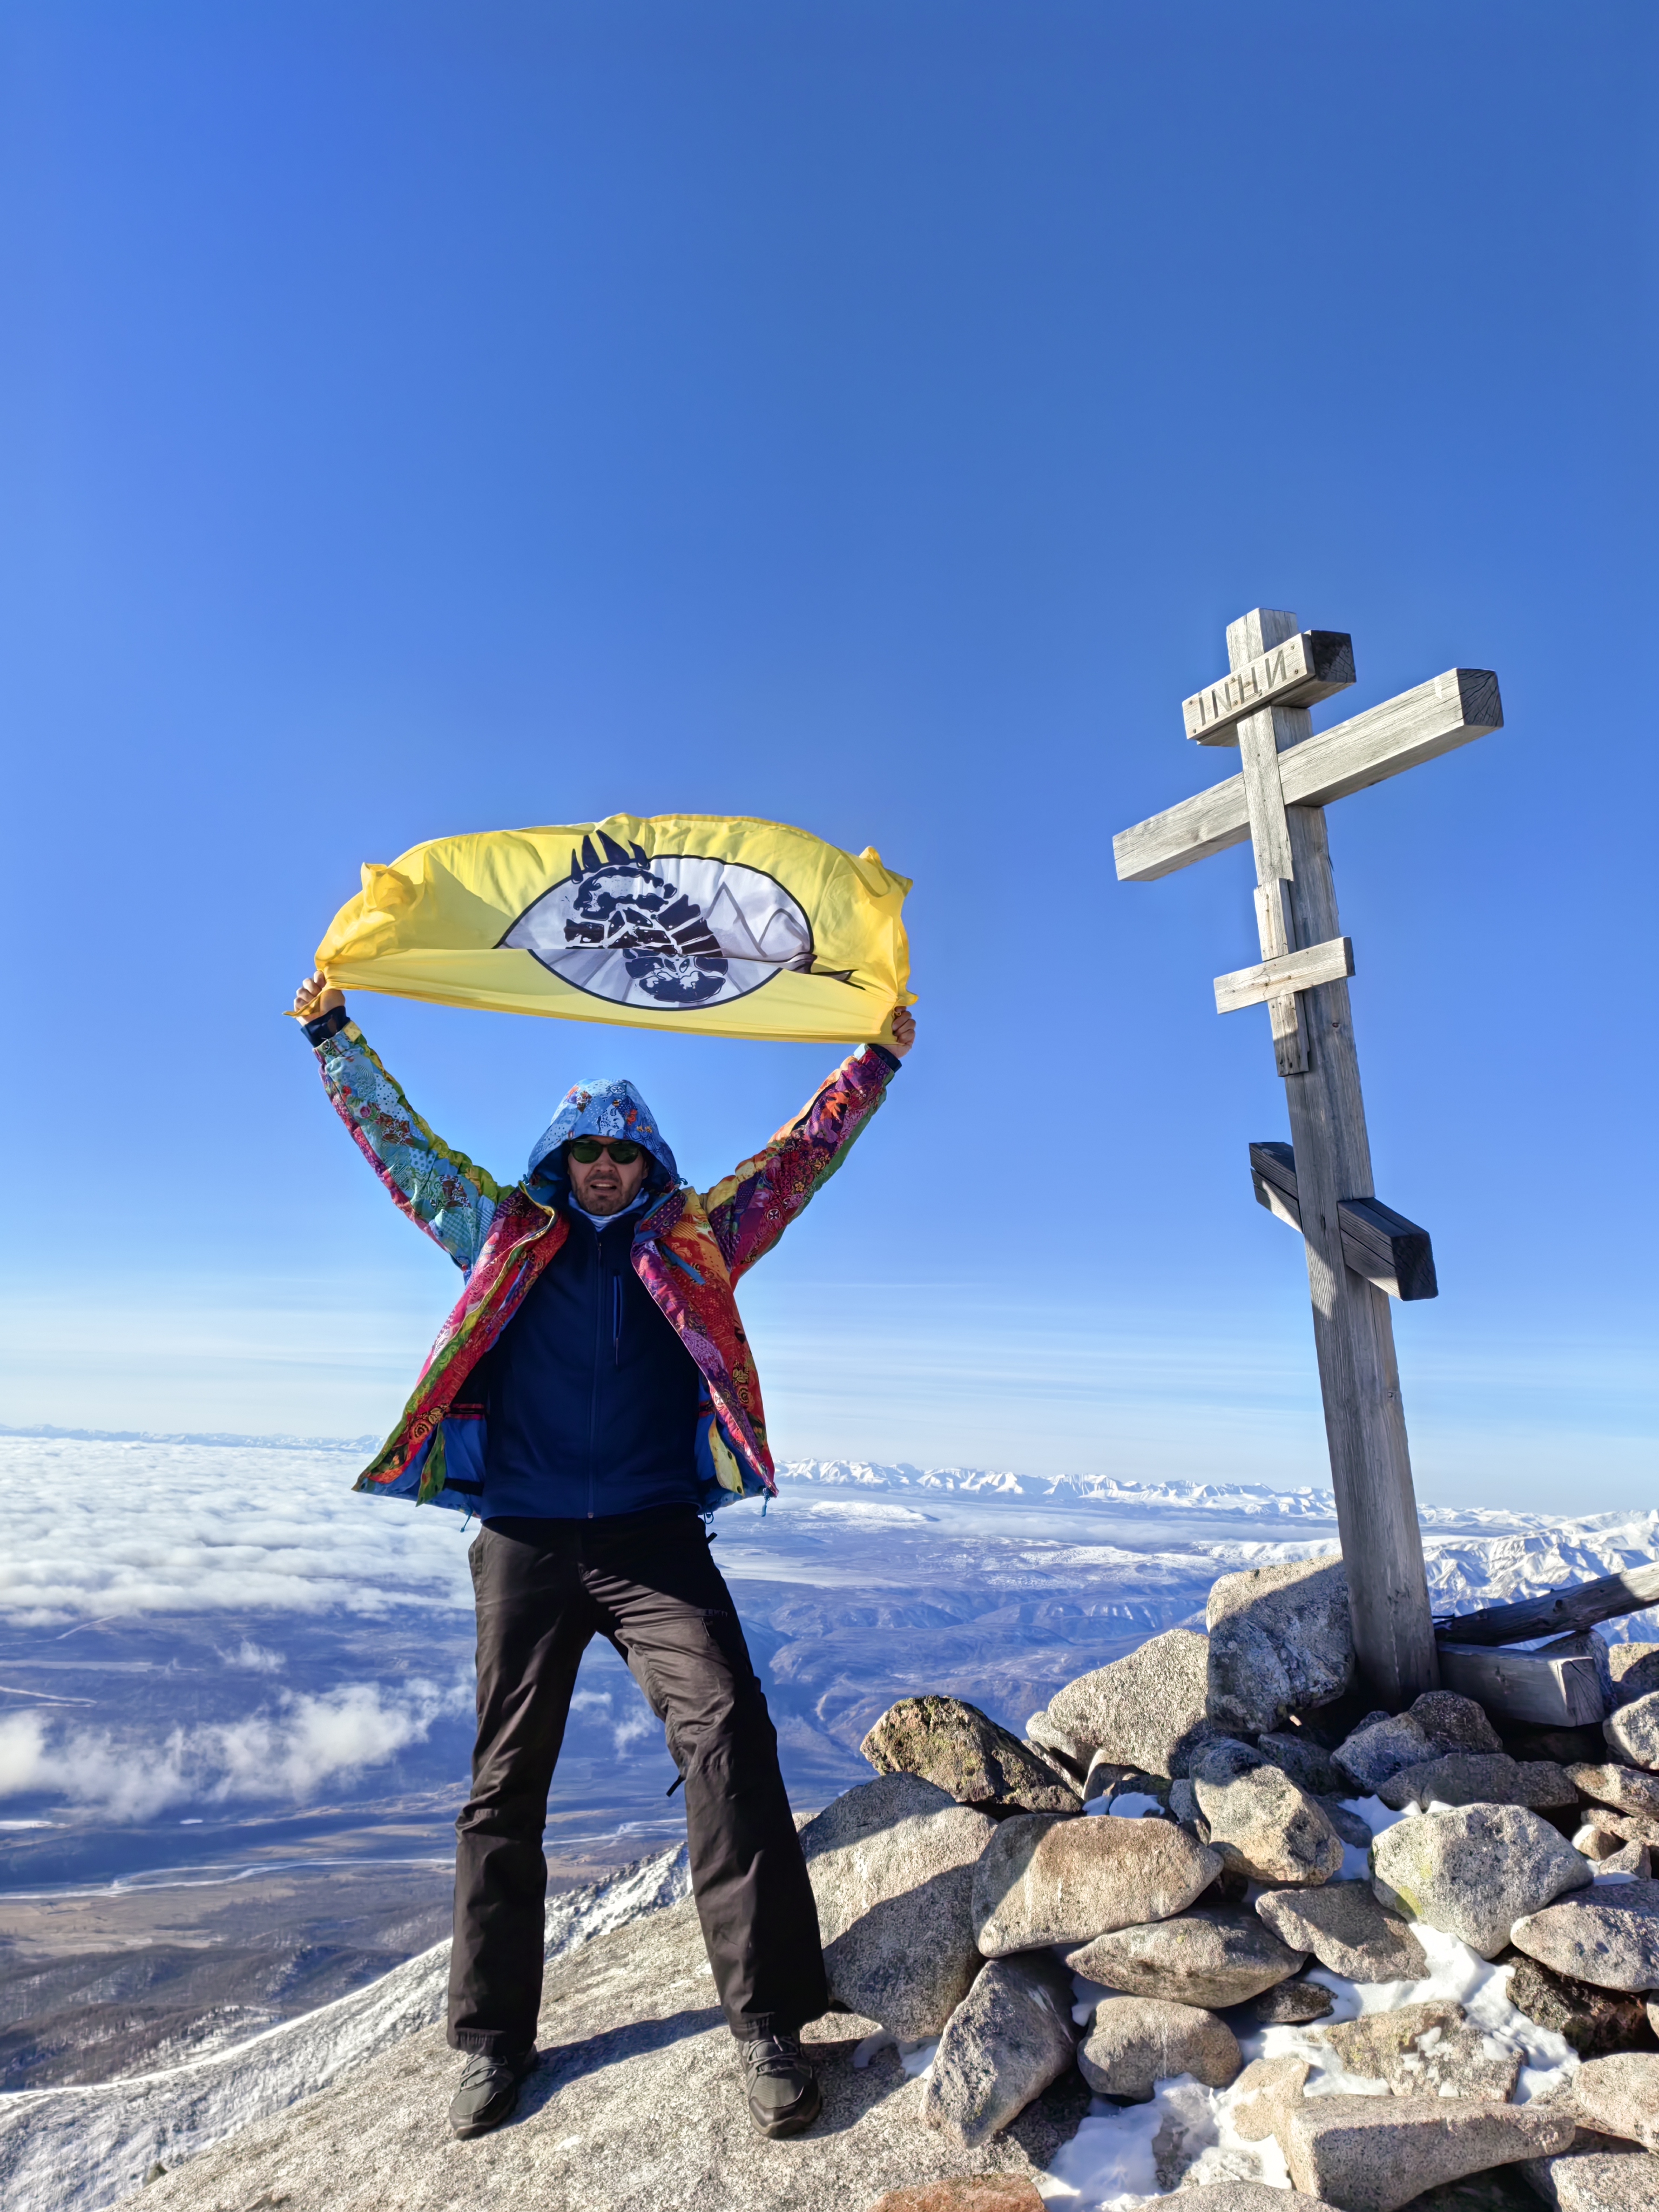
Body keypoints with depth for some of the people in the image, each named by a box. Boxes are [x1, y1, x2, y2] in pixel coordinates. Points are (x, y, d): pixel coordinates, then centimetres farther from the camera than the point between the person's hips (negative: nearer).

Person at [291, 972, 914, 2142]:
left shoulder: (694, 1242, 10)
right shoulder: (508, 1238, 12)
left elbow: (799, 1158, 12)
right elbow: (400, 1142, 16)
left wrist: (877, 1060, 10)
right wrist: (333, 1033, 17)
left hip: (655, 1541, -1)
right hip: (523, 1546, 2)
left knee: (729, 1739, -16)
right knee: (506, 1784, 8)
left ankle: (769, 2023, -6)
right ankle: (495, 2039, 24)